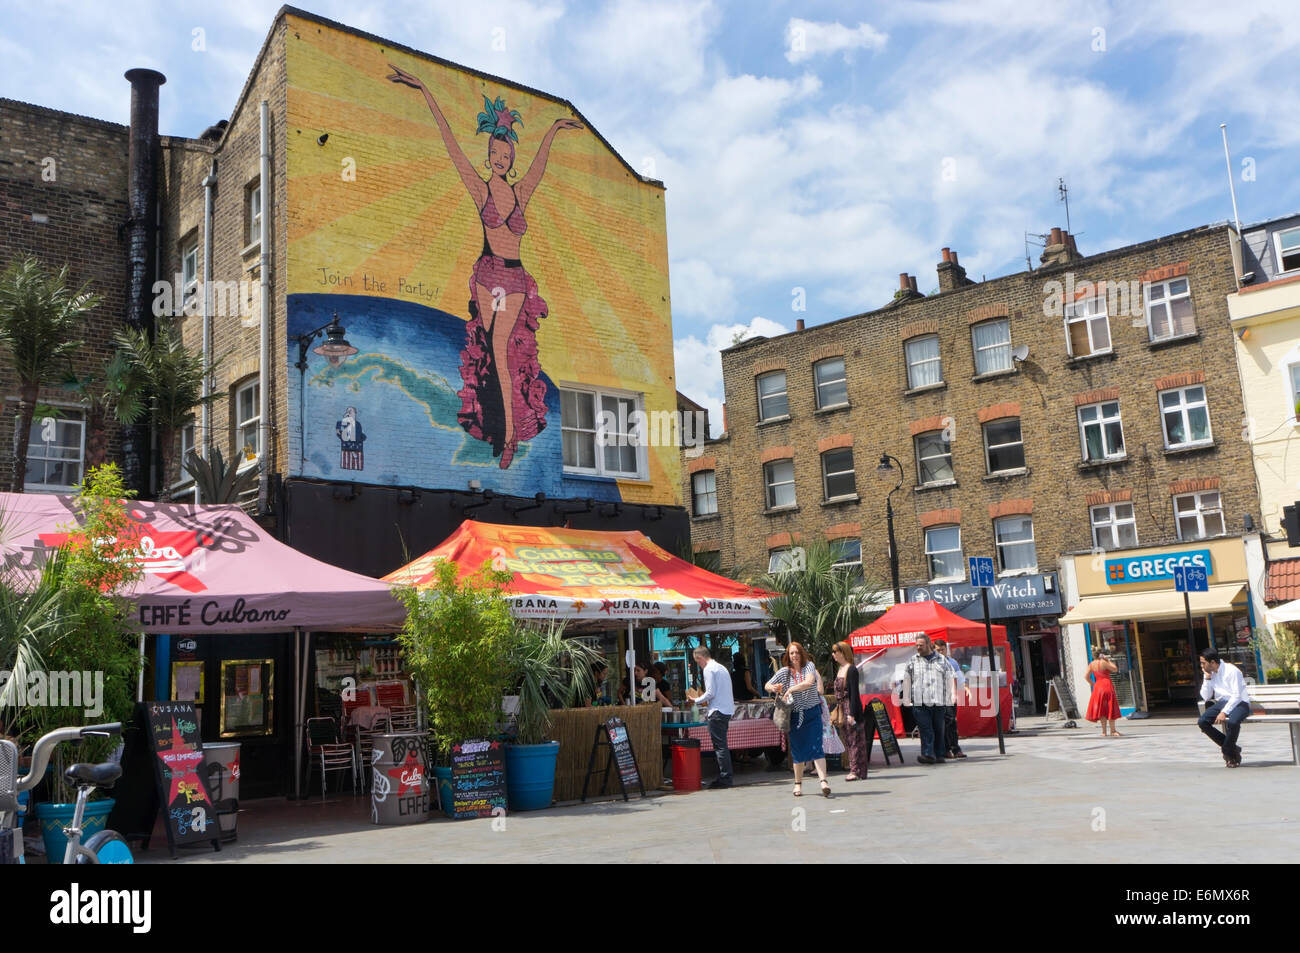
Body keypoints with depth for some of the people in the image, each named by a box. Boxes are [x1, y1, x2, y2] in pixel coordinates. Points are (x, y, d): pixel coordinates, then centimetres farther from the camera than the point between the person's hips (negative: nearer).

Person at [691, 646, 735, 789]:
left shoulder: (709, 669, -9)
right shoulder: (721, 667, 19)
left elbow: (711, 693, -15)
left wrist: (697, 701, 0)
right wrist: (706, 702, 22)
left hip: (717, 711, -9)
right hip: (727, 710, 9)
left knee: (719, 746, -6)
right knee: (722, 746, 13)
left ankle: (724, 778, -6)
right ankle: (726, 777, 15)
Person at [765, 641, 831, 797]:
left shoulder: (809, 666, -3)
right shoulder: (785, 672, 4)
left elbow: (809, 682, -21)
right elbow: (767, 685, 8)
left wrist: (791, 689, -18)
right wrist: (774, 688, -14)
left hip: (812, 713, -3)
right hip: (795, 715, 3)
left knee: (816, 747, -14)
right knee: (797, 750, 8)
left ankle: (824, 781, -20)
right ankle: (798, 783, 22)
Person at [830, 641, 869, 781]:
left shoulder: (851, 670, -12)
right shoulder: (839, 669, 13)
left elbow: (855, 693, -16)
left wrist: (852, 713, -20)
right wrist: (836, 710, 15)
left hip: (851, 707, -9)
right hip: (841, 708, 9)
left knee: (855, 740, -4)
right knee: (847, 740, 9)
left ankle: (857, 771, -2)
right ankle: (854, 769, 14)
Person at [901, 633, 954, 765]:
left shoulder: (942, 660, 10)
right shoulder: (912, 661, 9)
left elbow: (949, 680, 11)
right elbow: (906, 682, 9)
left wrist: (948, 700, 5)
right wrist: (907, 701, 4)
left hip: (938, 702, 1)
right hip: (920, 703, -1)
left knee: (938, 729, 7)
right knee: (925, 730, -9)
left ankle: (939, 755, 16)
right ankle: (928, 755, -14)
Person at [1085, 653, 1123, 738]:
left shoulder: (1091, 664, 7)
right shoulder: (1103, 662, -11)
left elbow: (1087, 677, 8)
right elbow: (1115, 669, -3)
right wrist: (1108, 660, 2)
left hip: (1097, 687, 5)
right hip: (1107, 686, -5)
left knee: (1101, 710, 8)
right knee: (1110, 709, 1)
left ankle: (1104, 732, 7)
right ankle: (1112, 731, 2)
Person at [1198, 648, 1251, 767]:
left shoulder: (1231, 671, -13)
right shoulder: (1210, 673, 9)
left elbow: (1237, 696, -18)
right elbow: (1205, 697, 7)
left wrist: (1224, 712, -26)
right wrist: (1207, 678, -4)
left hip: (1239, 703, -6)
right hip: (1221, 703, 6)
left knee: (1232, 721, -38)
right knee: (1202, 722, -18)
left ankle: (1228, 752, -10)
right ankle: (1232, 749, -3)